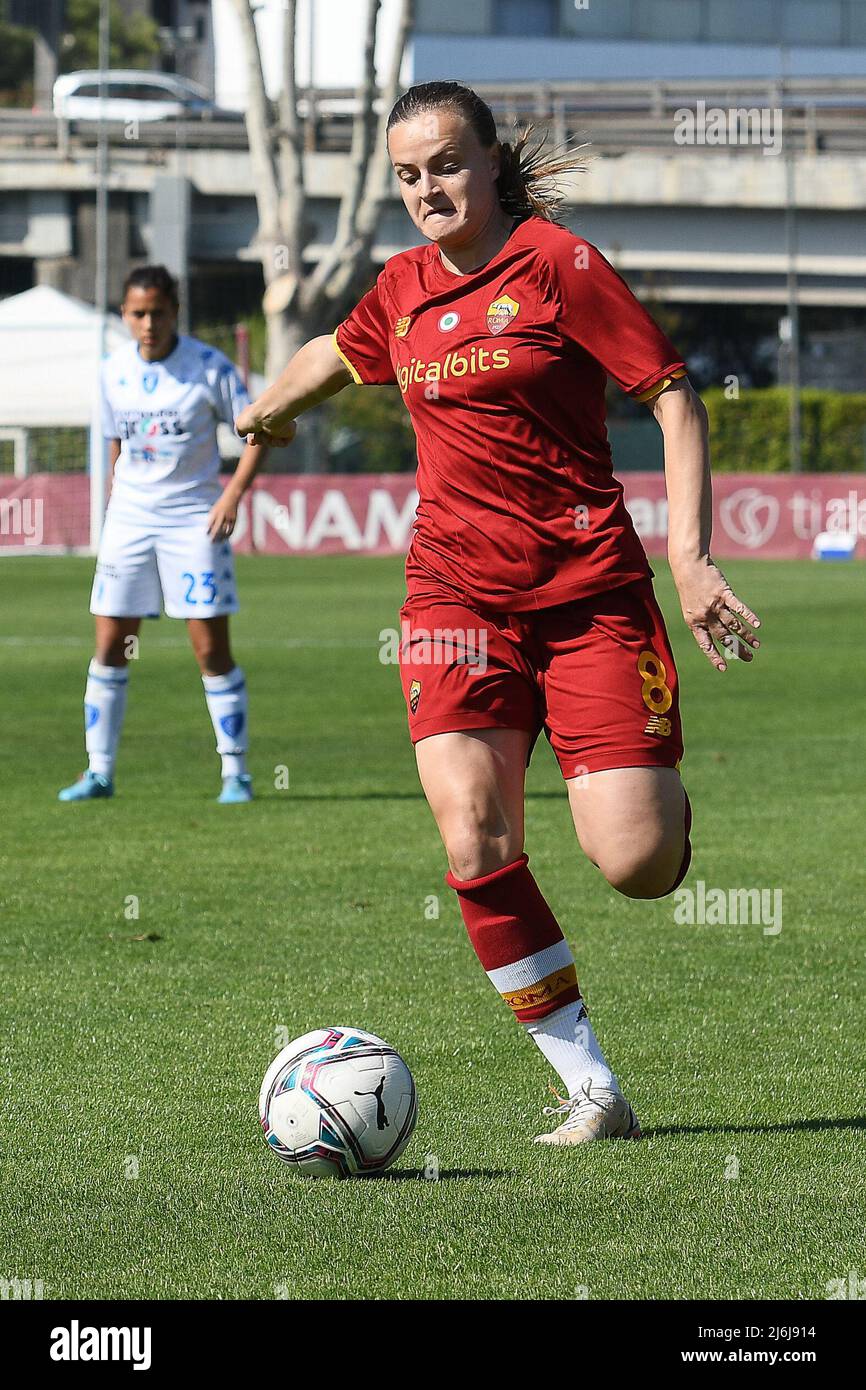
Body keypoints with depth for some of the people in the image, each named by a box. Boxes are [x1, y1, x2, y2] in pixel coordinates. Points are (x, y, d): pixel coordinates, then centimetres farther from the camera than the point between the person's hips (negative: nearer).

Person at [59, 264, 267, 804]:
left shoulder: (209, 367, -9)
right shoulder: (115, 371, 4)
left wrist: (233, 493, -17)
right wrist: (114, 503, 13)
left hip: (194, 520, -4)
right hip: (129, 517, 4)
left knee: (212, 648, -6)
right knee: (110, 647, 1)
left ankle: (236, 773, 3)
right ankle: (100, 771, 10)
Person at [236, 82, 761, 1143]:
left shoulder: (555, 262, -6)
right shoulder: (403, 288, 11)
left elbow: (672, 395, -6)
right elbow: (337, 353, 35)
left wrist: (690, 555, -15)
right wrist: (268, 411, 52)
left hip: (588, 587, -4)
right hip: (458, 590, 4)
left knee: (634, 865, -13)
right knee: (476, 848, -16)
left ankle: (665, 800, 26)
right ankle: (591, 1091, -7)